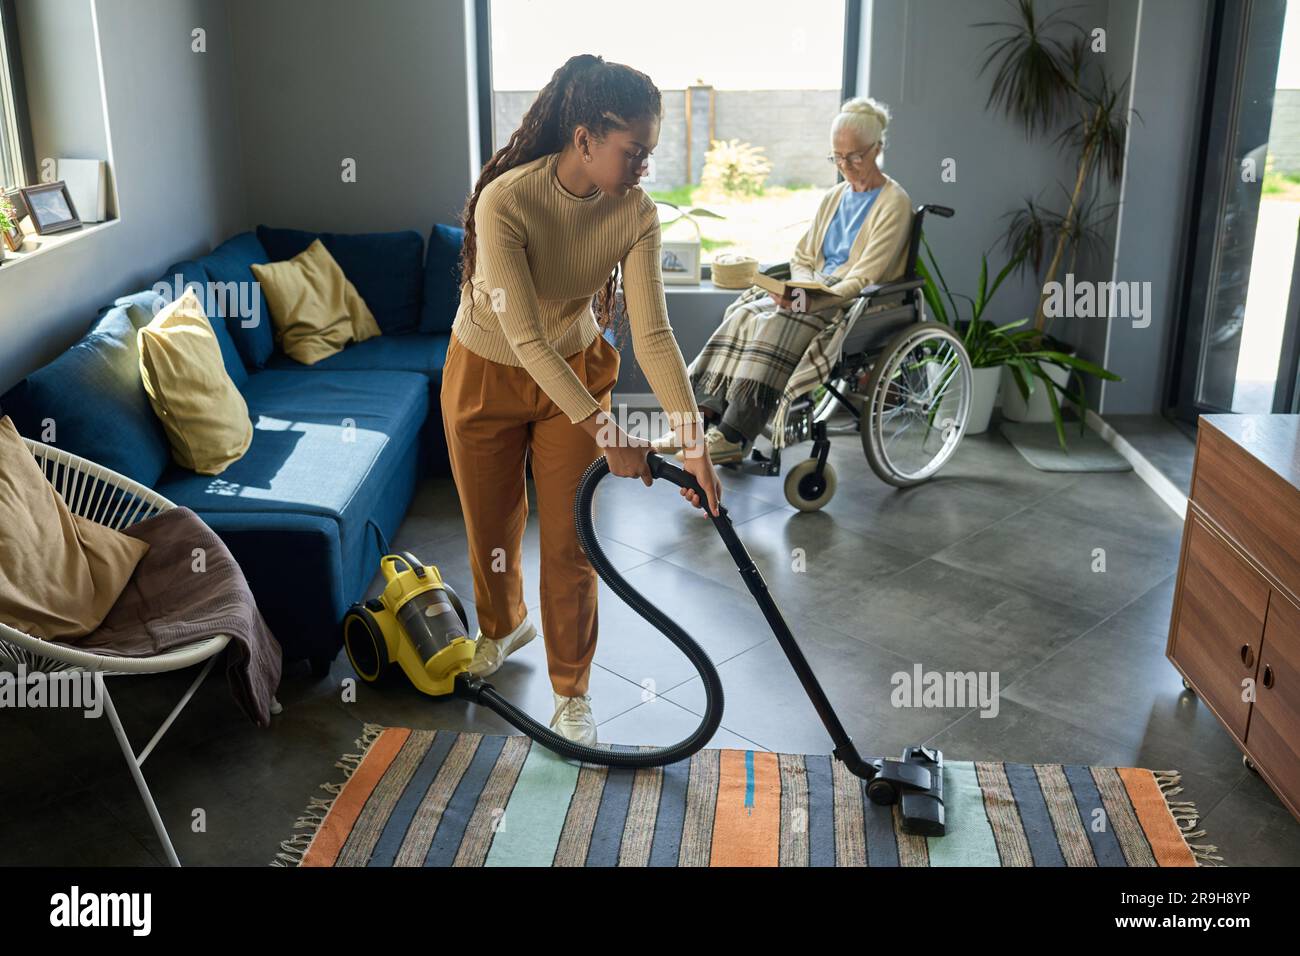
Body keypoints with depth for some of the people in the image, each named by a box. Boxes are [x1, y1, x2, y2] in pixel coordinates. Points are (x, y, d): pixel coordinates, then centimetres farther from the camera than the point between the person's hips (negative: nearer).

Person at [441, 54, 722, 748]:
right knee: (492, 526, 16)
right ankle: (502, 626, 49)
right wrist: (604, 431, -37)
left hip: (576, 369, 2)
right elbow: (525, 338, -33)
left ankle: (571, 694, 22)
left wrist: (693, 442, -31)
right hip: (487, 374, -2)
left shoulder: (636, 213, -19)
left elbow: (653, 332, -22)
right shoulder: (506, 200, -31)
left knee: (570, 542, 3)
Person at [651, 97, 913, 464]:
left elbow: (865, 278, -12)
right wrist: (800, 289, -3)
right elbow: (802, 257, 19)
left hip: (854, 305, -7)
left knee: (774, 323, -32)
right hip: (815, 295, 7)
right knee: (745, 313, -22)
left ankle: (734, 436, -36)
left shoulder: (893, 203, -4)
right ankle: (703, 415, -32)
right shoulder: (834, 197, 19)